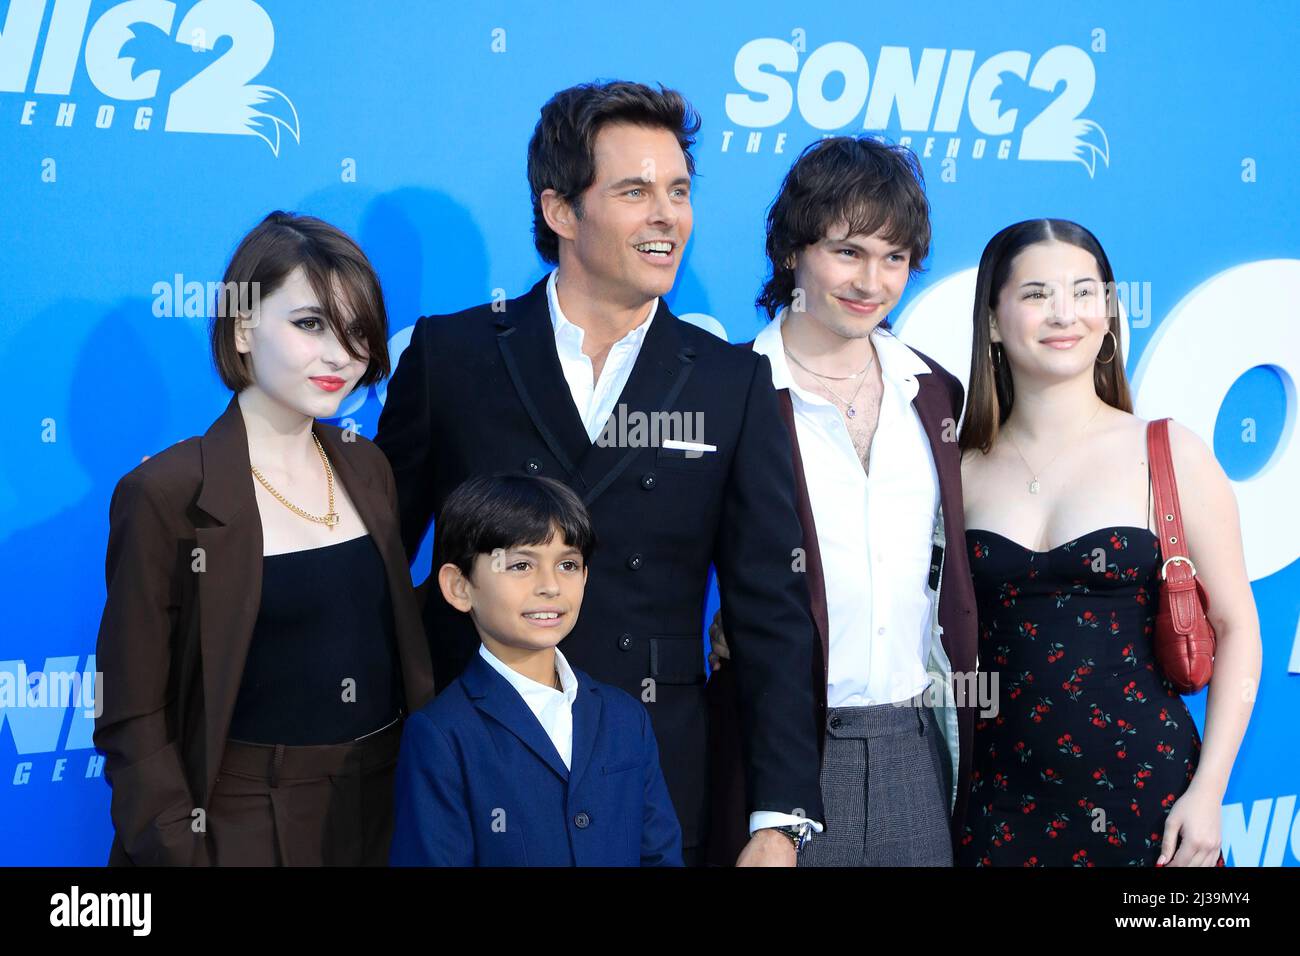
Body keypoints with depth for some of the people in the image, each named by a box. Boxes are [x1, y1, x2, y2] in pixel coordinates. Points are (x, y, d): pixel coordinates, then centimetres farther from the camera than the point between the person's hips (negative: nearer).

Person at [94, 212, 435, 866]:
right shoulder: (167, 495, -13)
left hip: (386, 810, 5)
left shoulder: (367, 470, 5)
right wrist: (180, 853, -17)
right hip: (245, 828, -5)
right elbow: (133, 719, -11)